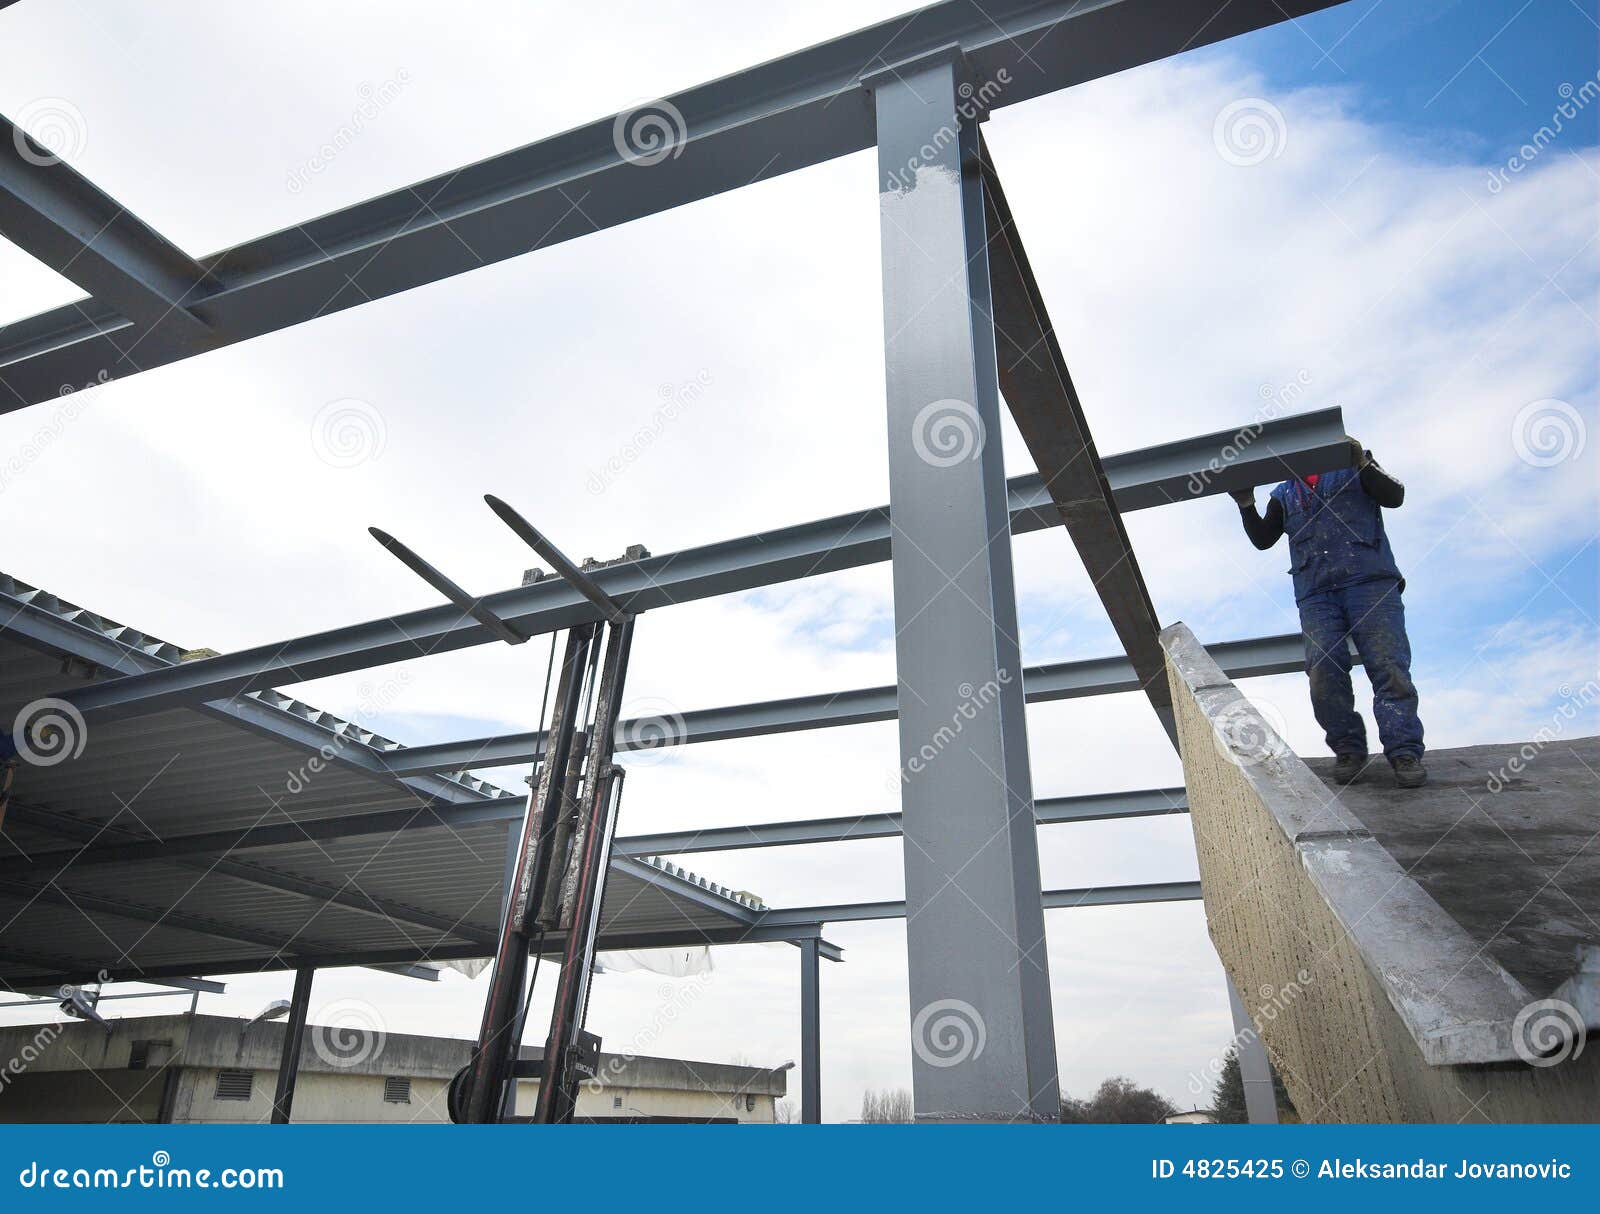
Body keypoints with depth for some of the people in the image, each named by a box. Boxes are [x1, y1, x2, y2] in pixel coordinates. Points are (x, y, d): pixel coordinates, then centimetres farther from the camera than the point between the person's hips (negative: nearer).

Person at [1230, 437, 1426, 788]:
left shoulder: (1352, 470, 20)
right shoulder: (1283, 494, 26)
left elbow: (1394, 496, 7)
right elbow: (1263, 539, 18)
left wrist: (1363, 463, -8)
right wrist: (1247, 507, 1)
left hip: (1370, 580, -2)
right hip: (1316, 594, 2)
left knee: (1389, 665, -13)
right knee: (1323, 671, -13)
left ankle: (1405, 752, -14)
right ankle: (1348, 750, -5)